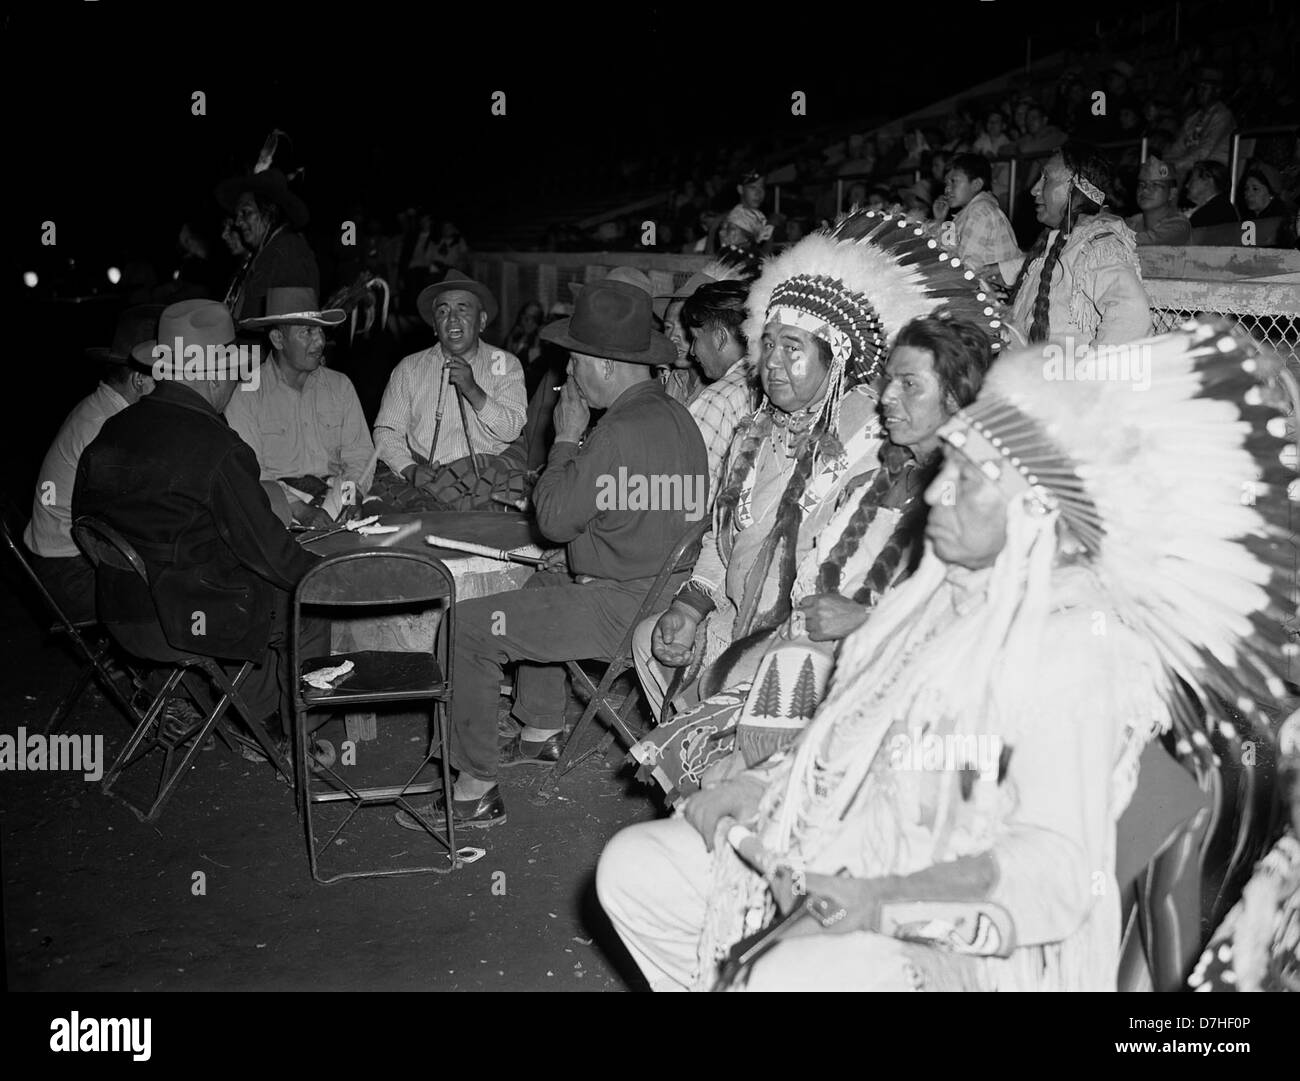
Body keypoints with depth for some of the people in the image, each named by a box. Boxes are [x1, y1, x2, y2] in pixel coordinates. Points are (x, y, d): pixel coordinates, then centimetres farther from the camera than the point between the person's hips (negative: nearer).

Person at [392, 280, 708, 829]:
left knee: (468, 626, -7)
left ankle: (475, 791, -1)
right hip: (663, 590, 10)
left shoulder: (619, 432, -23)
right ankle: (540, 734, 40)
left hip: (623, 609, -10)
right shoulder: (675, 414, 9)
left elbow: (554, 521, -15)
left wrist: (566, 439, -5)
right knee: (538, 588, 33)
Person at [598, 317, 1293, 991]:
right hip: (847, 881, 9)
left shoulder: (1077, 640, -18)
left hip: (972, 939, -8)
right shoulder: (944, 592, 8)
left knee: (795, 975, -35)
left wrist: (885, 901, -35)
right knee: (636, 867, 4)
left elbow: (1055, 865, -24)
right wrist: (757, 789, 2)